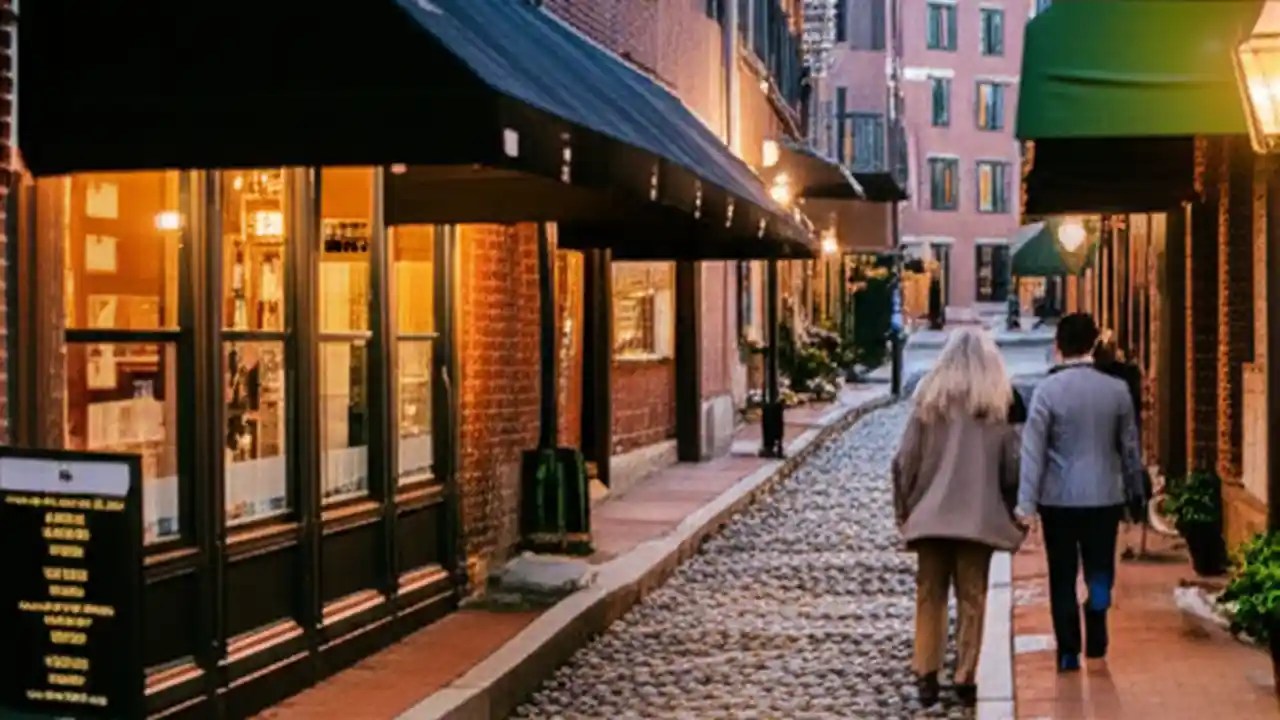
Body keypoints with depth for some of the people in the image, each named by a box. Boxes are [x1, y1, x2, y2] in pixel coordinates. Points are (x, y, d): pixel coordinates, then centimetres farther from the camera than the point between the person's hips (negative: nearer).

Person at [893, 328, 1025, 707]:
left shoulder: (930, 397, 1)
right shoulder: (997, 404, 0)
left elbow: (905, 459, -2)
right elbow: (1011, 466, -1)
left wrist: (904, 506, 8)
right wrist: (1010, 512, 13)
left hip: (930, 514, 1)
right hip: (979, 517, -1)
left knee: (930, 595, 9)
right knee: (972, 598, 8)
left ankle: (927, 676, 8)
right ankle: (965, 679, 8)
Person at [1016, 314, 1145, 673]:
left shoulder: (1047, 389, -10)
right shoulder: (1116, 389, -2)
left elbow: (1033, 450, -12)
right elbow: (1129, 446, 6)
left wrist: (1026, 502, -10)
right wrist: (1134, 492, 18)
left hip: (1059, 498, -1)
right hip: (1105, 496, 2)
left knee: (1063, 576, 8)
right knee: (1099, 571, 16)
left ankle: (1068, 652, 8)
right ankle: (1096, 641, 3)